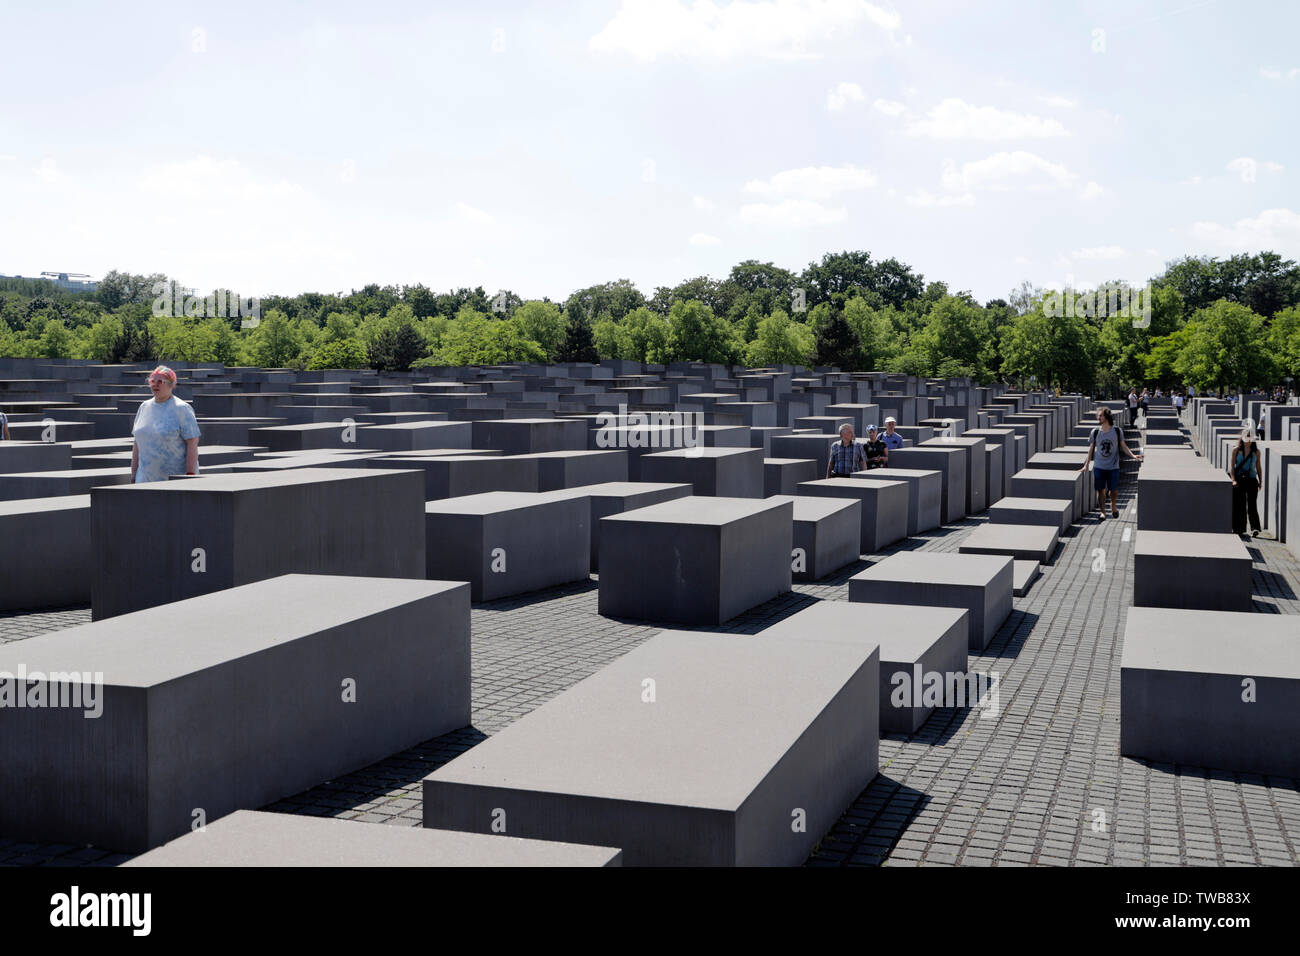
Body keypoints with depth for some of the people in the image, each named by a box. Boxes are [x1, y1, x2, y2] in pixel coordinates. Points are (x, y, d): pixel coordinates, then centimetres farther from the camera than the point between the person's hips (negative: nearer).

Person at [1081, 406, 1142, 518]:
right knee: (1101, 490, 2)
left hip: (1113, 467, -1)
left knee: (1114, 490, 2)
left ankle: (1113, 506, 30)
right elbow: (1091, 449, 7)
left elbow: (1123, 446, 6)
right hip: (1099, 467, 1)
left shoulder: (1117, 431, -3)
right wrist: (1086, 465, 6)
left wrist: (1133, 455, -8)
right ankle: (1102, 511, 13)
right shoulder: (1095, 432, 0)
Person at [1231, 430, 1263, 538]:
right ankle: (1239, 529, 9)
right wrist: (1233, 480, -11)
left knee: (1252, 504, -9)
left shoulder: (1256, 452, 8)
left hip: (1252, 480, 0)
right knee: (1239, 505, 1)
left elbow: (1258, 468, 14)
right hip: (1239, 480, 0)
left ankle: (1254, 528, -17)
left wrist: (1260, 482, 10)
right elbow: (1232, 466, 1)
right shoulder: (1236, 451, 3)